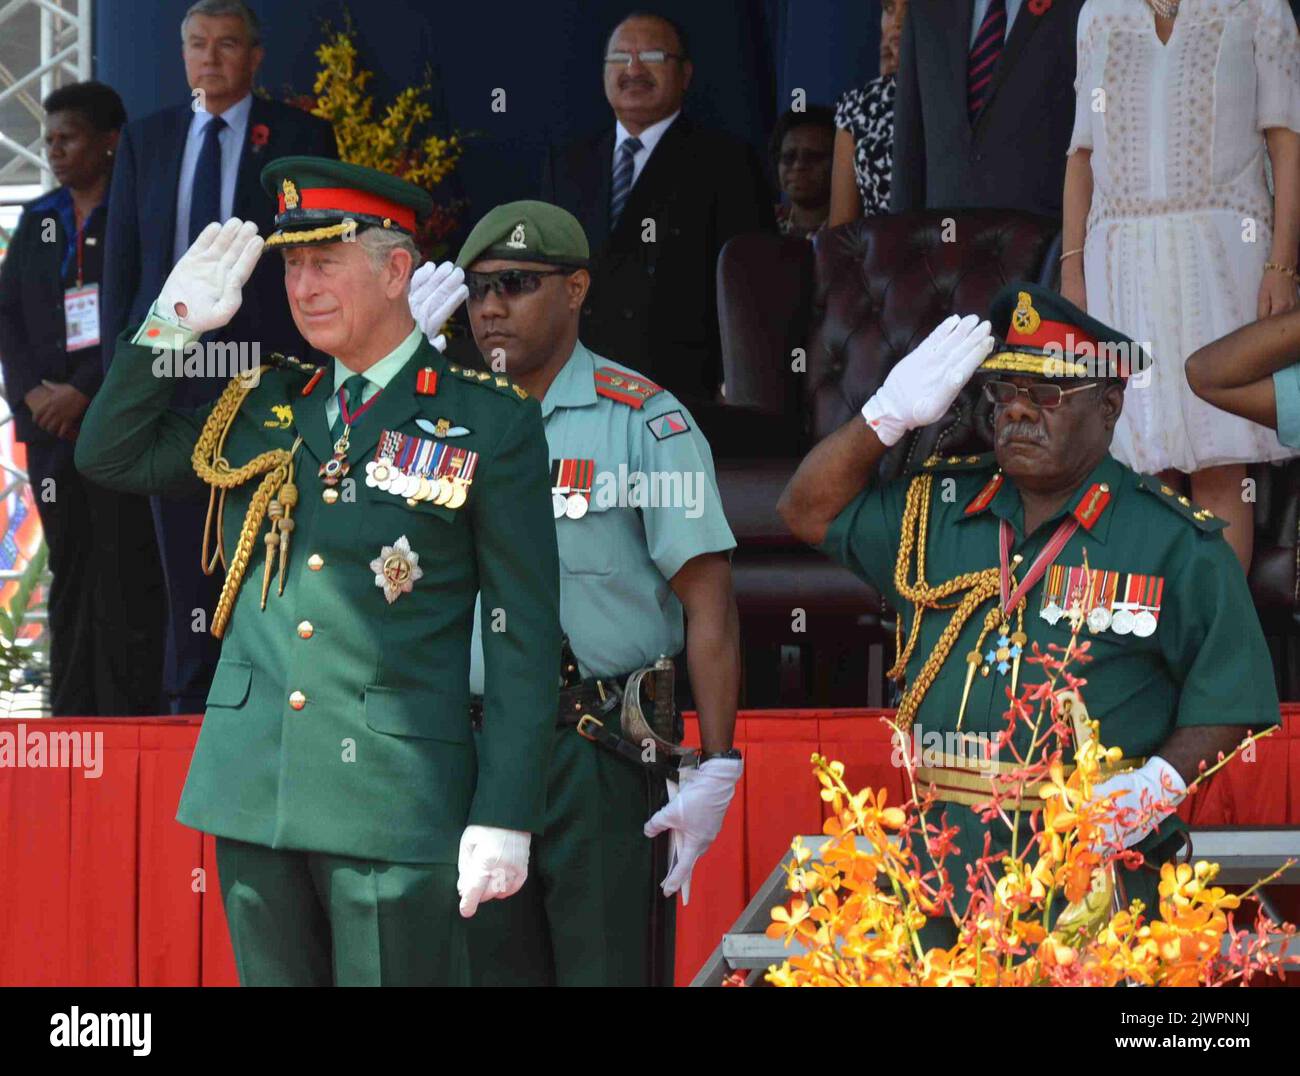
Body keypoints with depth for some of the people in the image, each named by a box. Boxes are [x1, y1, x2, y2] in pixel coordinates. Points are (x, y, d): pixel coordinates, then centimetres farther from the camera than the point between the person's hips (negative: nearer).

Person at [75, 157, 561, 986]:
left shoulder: (490, 420, -2)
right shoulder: (263, 406, 13)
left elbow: (525, 631, -3)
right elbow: (111, 457, 18)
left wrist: (504, 817, -9)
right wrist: (173, 326, 5)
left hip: (393, 797, -5)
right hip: (253, 791, 5)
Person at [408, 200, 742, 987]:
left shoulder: (644, 422, -4)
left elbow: (710, 604, -7)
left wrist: (717, 771, -15)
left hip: (602, 754, -5)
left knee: (607, 966, -4)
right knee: (491, 964, 9)